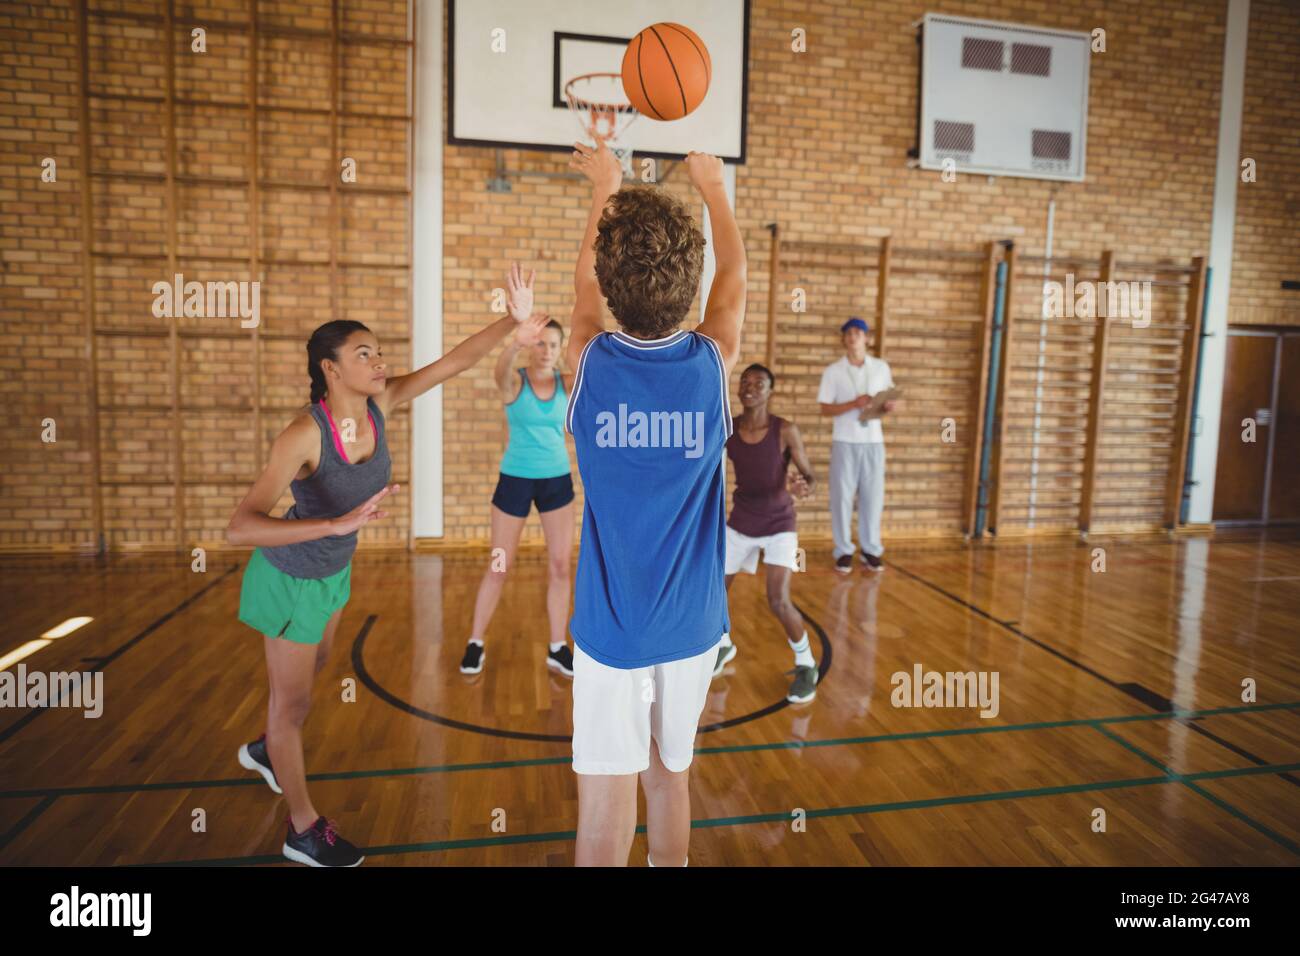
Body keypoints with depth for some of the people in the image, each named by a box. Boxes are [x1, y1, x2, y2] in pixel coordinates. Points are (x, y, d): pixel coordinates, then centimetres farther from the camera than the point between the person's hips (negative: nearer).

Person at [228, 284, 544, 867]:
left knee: (315, 665, 29)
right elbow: (238, 528, -39)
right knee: (293, 699, 9)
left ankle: (264, 751, 60)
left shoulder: (378, 404, -16)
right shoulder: (303, 436, -33)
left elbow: (453, 362, -19)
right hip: (291, 579, -7)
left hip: (334, 569, 7)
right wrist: (339, 523, -49)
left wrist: (512, 323, -30)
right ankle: (303, 830, 30)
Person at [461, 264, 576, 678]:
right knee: (498, 567, 6)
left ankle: (558, 648, 20)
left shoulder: (568, 383, -1)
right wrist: (519, 331, -58)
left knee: (560, 566, 6)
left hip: (557, 480, 3)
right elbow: (502, 367, -36)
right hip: (515, 479, -3)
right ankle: (475, 644, 24)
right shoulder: (514, 381, -12)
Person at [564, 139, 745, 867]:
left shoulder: (593, 362, -12)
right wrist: (714, 188, 27)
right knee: (671, 779, 21)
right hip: (691, 627, 2)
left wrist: (605, 189, 27)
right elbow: (735, 279, 11)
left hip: (610, 630, -1)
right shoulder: (712, 363, -11)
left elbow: (586, 281, 11)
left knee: (604, 814, 8)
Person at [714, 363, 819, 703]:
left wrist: (803, 486, -36)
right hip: (740, 522, 4)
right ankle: (724, 645, 40)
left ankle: (806, 666, 10)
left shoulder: (785, 430, -18)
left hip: (778, 524, -4)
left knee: (779, 602, -17)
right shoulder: (726, 429, -10)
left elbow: (809, 475, -14)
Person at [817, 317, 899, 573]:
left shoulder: (881, 367, 7)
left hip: (873, 441, 2)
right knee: (842, 496, 0)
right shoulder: (833, 371, 0)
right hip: (844, 442, -2)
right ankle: (843, 551, 9)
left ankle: (871, 549, 16)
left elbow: (888, 401, 15)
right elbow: (825, 409, -4)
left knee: (873, 496, 4)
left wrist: (890, 406, -9)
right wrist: (854, 404, -17)